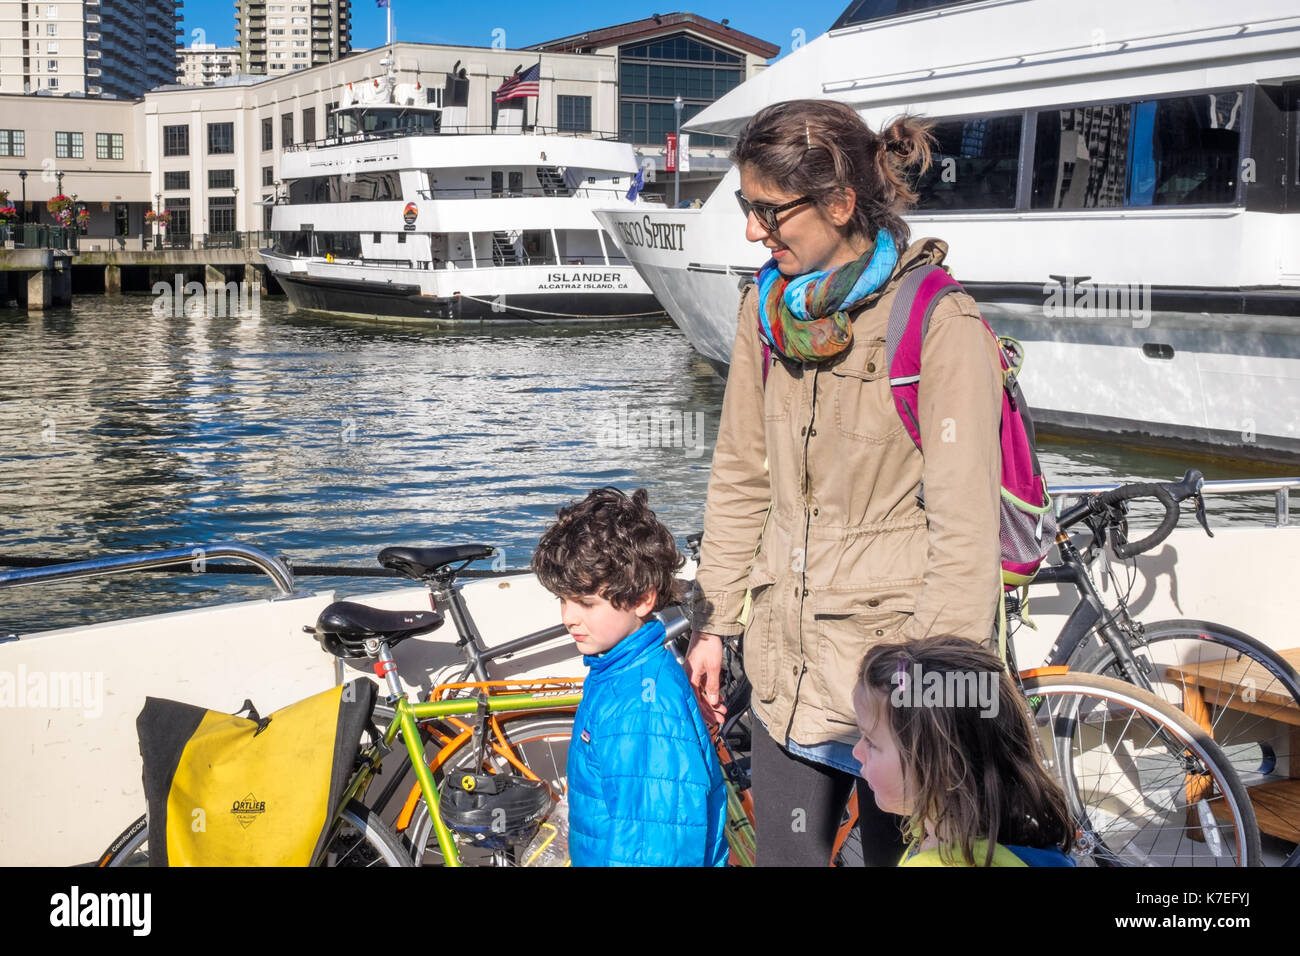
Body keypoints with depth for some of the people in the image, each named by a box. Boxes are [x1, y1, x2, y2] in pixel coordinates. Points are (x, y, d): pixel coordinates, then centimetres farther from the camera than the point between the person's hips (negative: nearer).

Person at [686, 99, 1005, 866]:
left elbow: (965, 529, -15)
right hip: (788, 671, 6)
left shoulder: (941, 326, -15)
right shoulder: (768, 309, 4)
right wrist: (714, 624, 13)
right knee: (784, 854, 13)